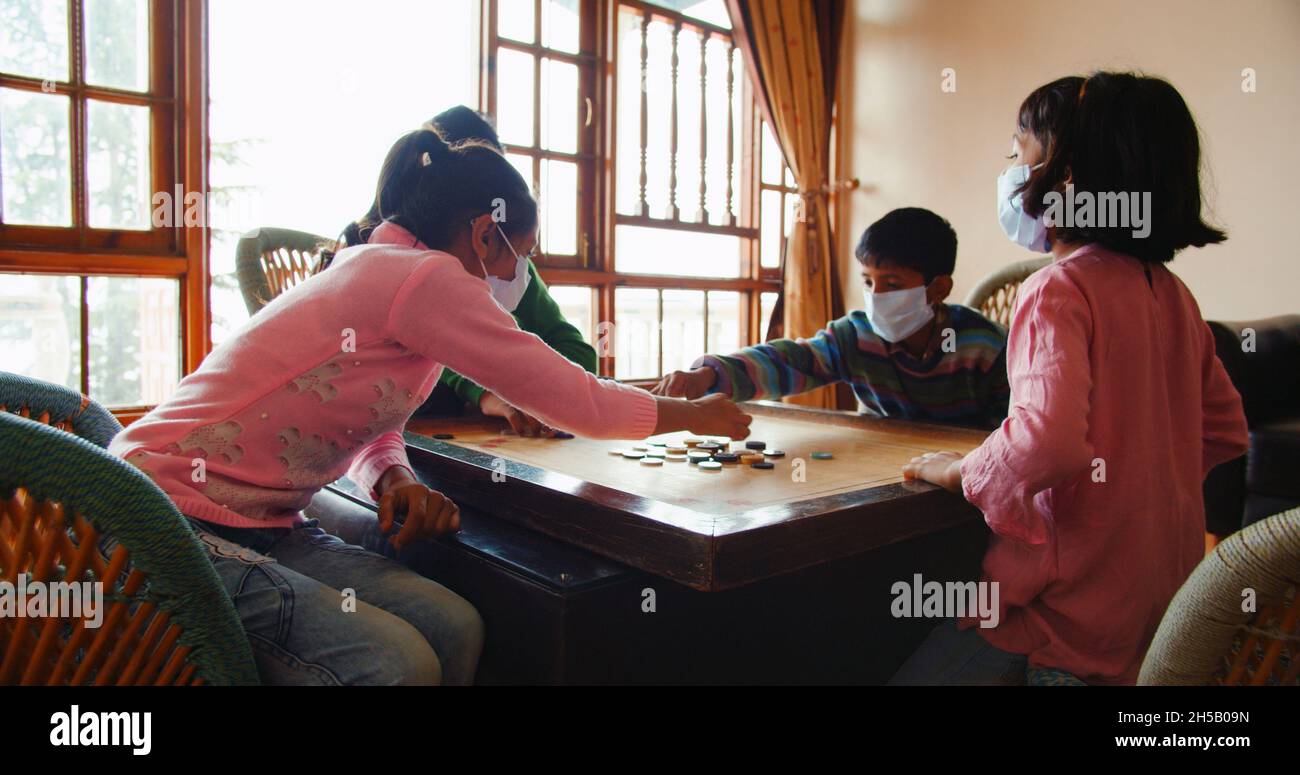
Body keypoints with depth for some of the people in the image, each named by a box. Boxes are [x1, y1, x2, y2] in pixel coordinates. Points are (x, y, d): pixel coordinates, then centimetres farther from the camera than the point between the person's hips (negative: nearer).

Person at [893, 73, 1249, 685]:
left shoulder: (1057, 289, -20)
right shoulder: (1171, 293, 6)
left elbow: (1049, 436, -36)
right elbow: (1225, 431, 17)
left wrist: (965, 470, -18)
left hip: (1079, 605, -9)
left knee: (916, 668, 1)